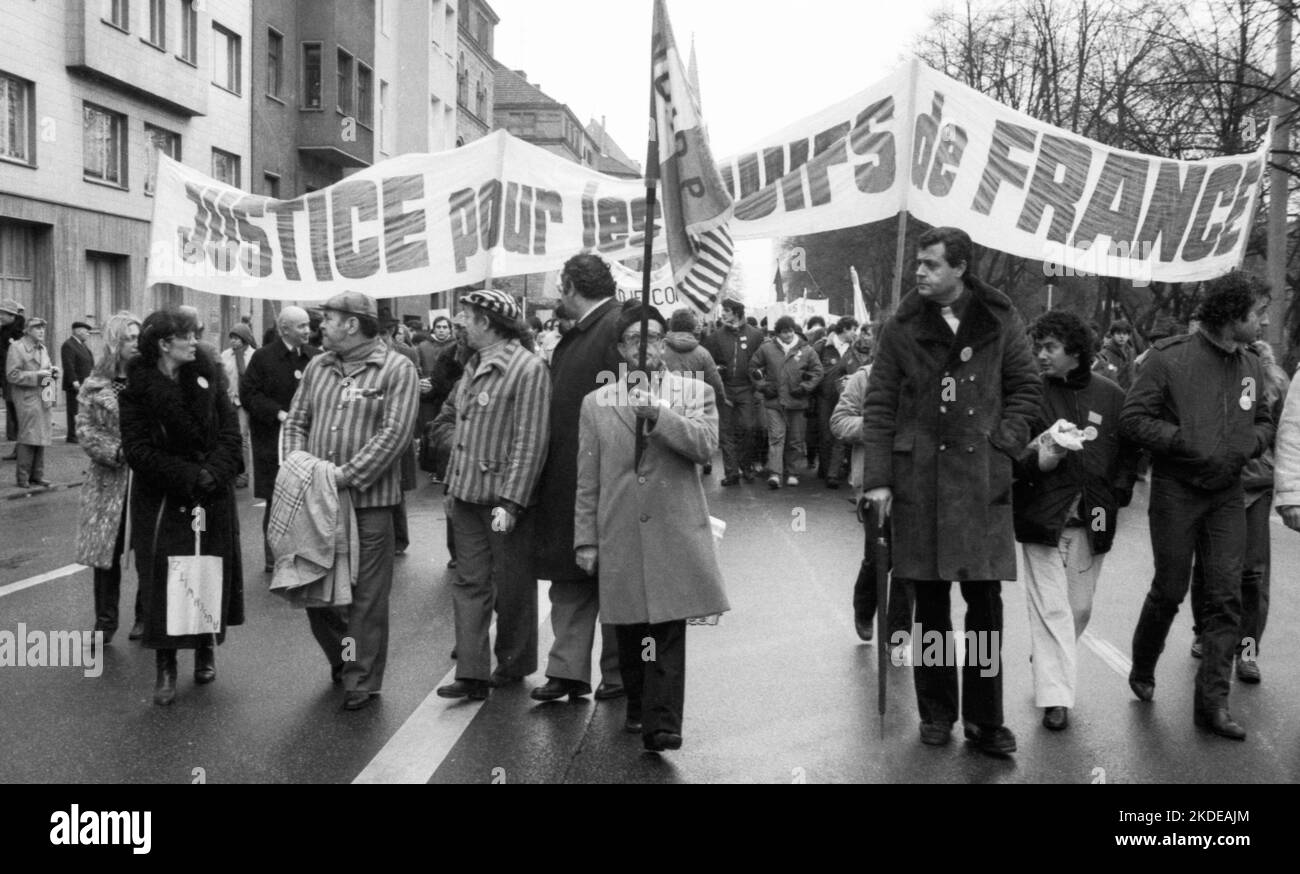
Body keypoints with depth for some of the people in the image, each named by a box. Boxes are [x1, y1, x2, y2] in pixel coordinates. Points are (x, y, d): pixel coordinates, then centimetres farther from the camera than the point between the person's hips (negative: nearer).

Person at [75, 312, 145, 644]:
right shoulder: (95, 386, 4)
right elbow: (85, 429, -1)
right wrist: (116, 451, -16)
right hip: (109, 480, 1)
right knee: (106, 550, 5)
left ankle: (146, 617, 18)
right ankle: (105, 620, 17)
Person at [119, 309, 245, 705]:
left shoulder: (206, 377, 1)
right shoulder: (136, 388, -7)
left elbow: (230, 432, -3)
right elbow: (138, 450, -13)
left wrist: (213, 473, -19)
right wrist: (190, 477, -20)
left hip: (212, 497, 3)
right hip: (163, 501, -2)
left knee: (212, 574, 9)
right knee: (163, 580, -2)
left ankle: (207, 646, 28)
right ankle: (165, 667, 7)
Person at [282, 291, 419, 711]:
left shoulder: (397, 369, -7)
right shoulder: (317, 366, 12)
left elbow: (395, 433, -15)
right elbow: (296, 420, 14)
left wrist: (349, 474, -19)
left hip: (368, 500, -6)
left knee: (367, 594, 2)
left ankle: (363, 679, 16)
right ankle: (340, 657, 36)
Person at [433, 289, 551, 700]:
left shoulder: (528, 368, -14)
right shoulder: (474, 365, 11)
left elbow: (530, 443, -18)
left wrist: (511, 502, -22)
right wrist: (455, 483, 12)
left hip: (505, 497, -7)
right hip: (467, 495, 7)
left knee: (512, 587, 8)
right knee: (470, 583, 5)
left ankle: (513, 664, 26)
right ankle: (472, 673, 9)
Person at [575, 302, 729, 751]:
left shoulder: (696, 392, 7)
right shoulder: (596, 403, 10)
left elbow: (706, 445, -11)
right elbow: (587, 480, 9)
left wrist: (658, 414, -21)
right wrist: (585, 539, 6)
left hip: (675, 533, -2)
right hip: (620, 536, 2)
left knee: (669, 631, -6)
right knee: (629, 631, 9)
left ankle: (662, 724, -4)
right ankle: (637, 707, 28)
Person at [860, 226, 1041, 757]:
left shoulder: (1000, 321, 4)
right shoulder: (903, 327, 3)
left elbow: (1027, 388, 10)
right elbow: (879, 405, 2)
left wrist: (1003, 444, -4)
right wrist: (877, 477, -4)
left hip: (982, 480, 0)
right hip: (918, 479, 0)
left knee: (985, 600, 1)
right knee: (930, 601, 7)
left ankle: (984, 719, 12)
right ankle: (936, 713, 19)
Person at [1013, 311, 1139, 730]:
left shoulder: (1111, 396, 3)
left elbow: (1129, 453, 12)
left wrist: (1115, 495, 2)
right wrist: (1036, 462, -22)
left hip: (1092, 520, 3)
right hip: (1042, 516, -3)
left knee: (1080, 607, 12)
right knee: (1050, 608, -3)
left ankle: (1046, 662, 37)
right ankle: (1055, 697, 2)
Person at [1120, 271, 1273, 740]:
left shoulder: (1251, 365, 7)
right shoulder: (1169, 358, -11)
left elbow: (1264, 421, 18)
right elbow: (1133, 417, -12)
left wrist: (1250, 443, -4)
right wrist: (1185, 442, -21)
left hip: (1227, 494, 5)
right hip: (1176, 491, -5)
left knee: (1226, 596, 0)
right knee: (1170, 590, 5)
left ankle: (1212, 701, 7)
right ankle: (1142, 670, 31)